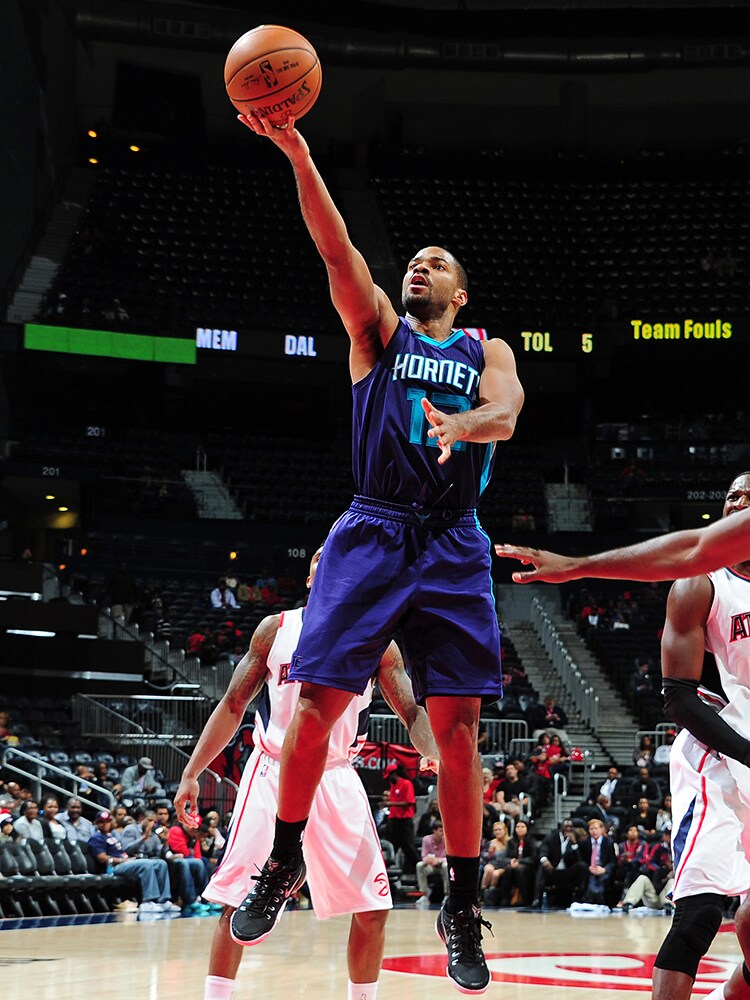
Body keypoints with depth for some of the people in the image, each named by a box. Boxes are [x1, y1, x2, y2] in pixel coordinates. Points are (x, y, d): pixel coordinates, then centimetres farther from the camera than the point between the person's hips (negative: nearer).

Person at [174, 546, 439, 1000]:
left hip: (337, 779, 1)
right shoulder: (276, 629, 3)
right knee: (238, 901, -8)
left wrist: (437, 754, -22)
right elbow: (233, 705, 6)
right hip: (273, 773, -1)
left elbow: (411, 713, 0)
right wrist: (191, 773, 0)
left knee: (372, 907, -2)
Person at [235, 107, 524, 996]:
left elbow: (505, 412, -8)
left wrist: (461, 422, -33)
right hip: (372, 532, 0)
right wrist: (295, 151, -18)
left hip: (451, 547, 0)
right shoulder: (378, 331, 12)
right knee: (317, 698, -8)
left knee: (457, 721, -4)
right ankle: (284, 858, 12)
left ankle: (462, 905, 5)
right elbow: (338, 251, -3)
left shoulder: (486, 352, 14)